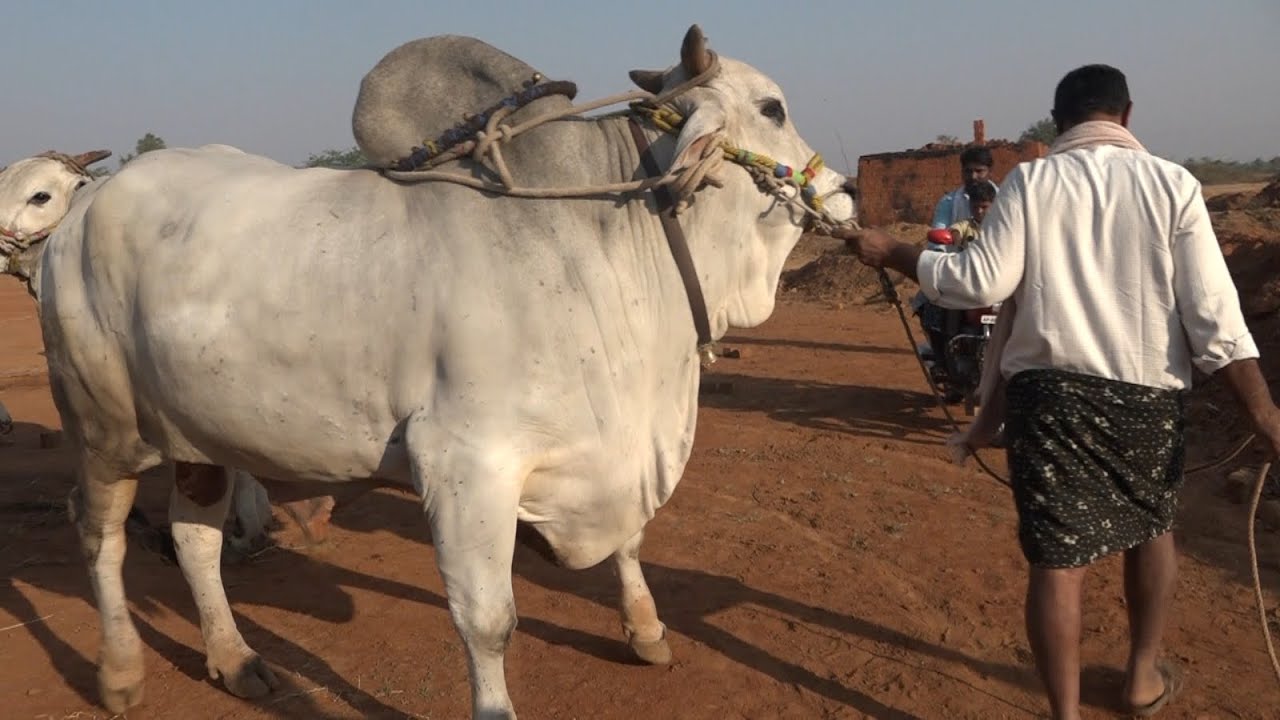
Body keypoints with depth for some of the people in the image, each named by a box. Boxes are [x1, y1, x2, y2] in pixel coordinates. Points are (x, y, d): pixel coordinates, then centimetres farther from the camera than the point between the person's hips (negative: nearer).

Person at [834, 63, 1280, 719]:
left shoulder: (1029, 182, -1)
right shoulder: (1172, 185, -1)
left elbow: (984, 282, -9)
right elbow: (1212, 316, -6)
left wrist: (890, 254, 3)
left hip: (1048, 390, -1)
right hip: (1146, 392, 2)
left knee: (1056, 557, 3)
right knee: (1152, 528, 25)